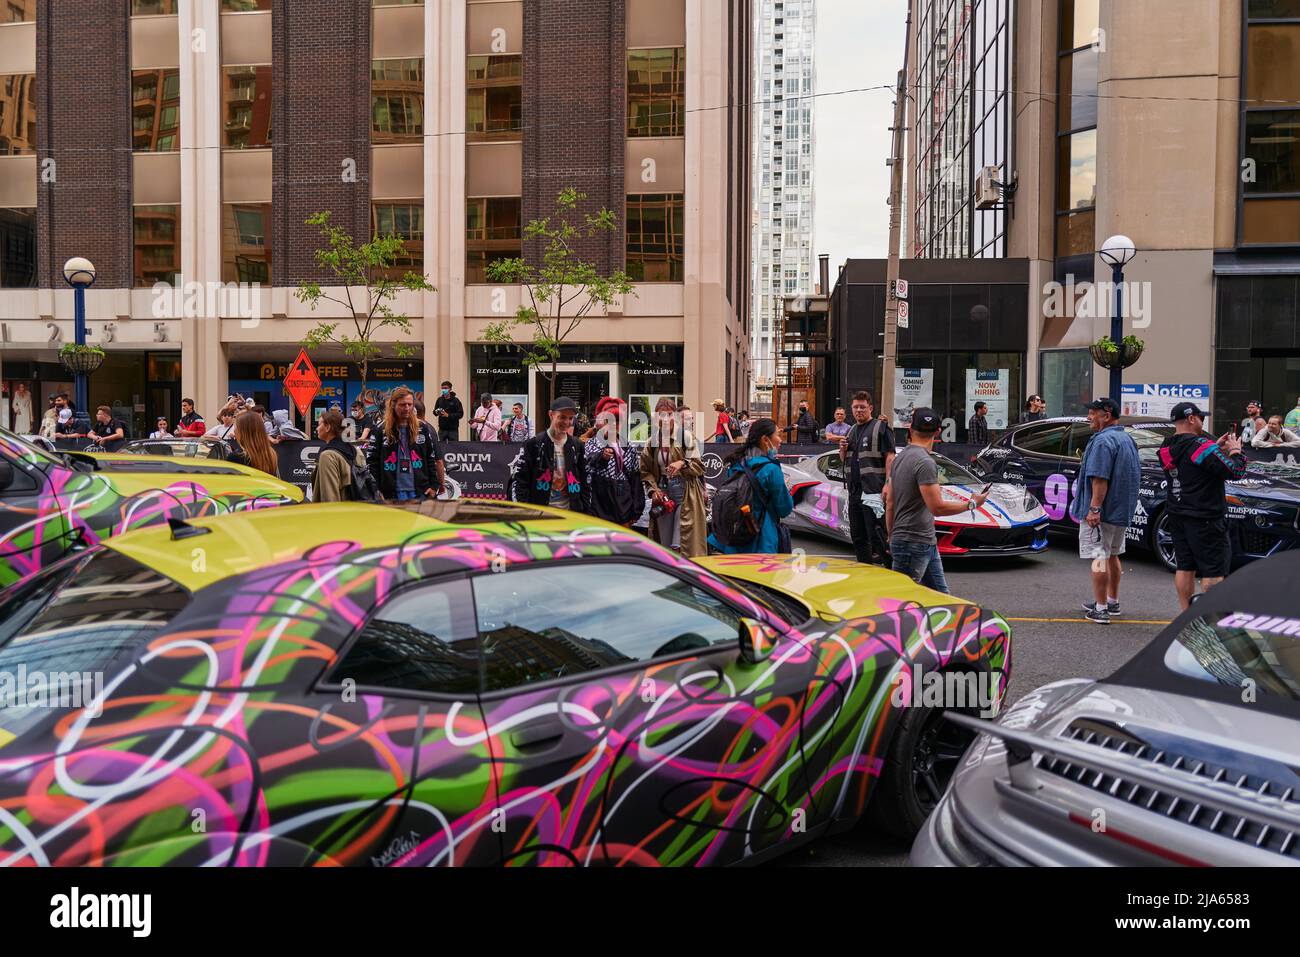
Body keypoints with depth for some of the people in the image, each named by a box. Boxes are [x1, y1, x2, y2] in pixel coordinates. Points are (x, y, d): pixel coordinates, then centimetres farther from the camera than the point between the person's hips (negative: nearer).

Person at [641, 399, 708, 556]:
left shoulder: (686, 437, -6)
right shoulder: (652, 441, 7)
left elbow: (699, 466, -5)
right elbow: (646, 471, 11)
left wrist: (683, 463, -23)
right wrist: (653, 489, -3)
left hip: (685, 492, -4)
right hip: (662, 492, 4)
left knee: (679, 545, -11)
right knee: (665, 545, 9)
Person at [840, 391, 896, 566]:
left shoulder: (881, 428, -3)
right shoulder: (851, 430, 20)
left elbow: (890, 457, -11)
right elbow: (844, 461, 28)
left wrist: (888, 484, -21)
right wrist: (843, 450, 5)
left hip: (874, 490, -8)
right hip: (854, 491, 8)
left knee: (875, 534, -9)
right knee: (857, 535, 12)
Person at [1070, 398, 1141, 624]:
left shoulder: (1103, 440, -18)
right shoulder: (1127, 439, 15)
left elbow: (1100, 478, -26)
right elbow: (1134, 475, 22)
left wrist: (1094, 508, -26)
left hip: (1101, 512, -10)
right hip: (1122, 511, 10)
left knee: (1099, 558, -6)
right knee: (1113, 555, 20)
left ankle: (1100, 609, -5)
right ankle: (1112, 601, 31)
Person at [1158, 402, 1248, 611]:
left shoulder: (1166, 448, 6)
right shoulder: (1201, 446, -18)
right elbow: (1235, 471, -19)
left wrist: (1218, 449, 13)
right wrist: (1235, 450, -1)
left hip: (1177, 518, 8)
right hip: (1205, 519, -8)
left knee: (1184, 567, 12)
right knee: (1214, 570, -1)